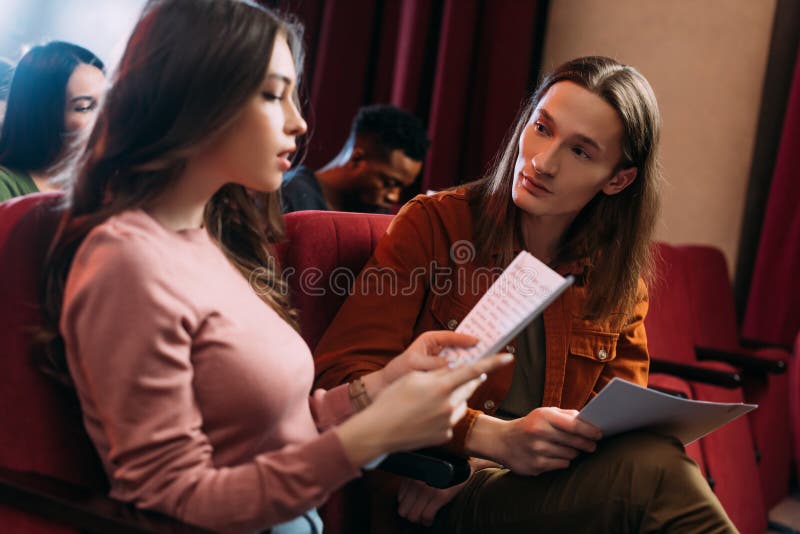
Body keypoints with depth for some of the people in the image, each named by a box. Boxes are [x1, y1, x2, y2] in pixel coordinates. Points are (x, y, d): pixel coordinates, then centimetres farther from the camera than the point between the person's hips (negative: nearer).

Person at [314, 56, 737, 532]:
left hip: (555, 485, 4)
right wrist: (495, 438, -22)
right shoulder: (433, 224, -1)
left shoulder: (621, 270, 10)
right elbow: (341, 376, -8)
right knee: (651, 472, -30)